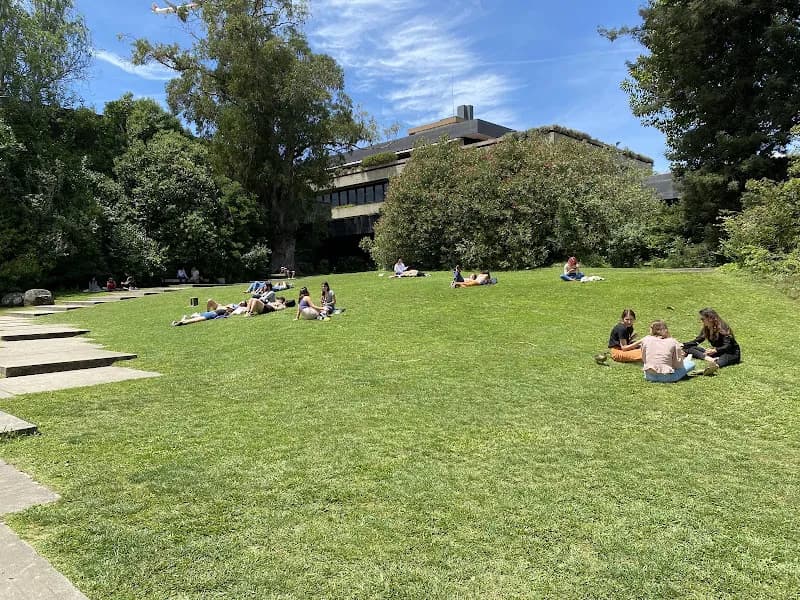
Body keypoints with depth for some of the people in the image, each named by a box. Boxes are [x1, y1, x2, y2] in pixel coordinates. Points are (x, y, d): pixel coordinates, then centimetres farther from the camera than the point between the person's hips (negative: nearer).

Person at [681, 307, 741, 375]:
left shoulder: (722, 329, -17)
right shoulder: (706, 329, 3)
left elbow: (727, 346, -26)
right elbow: (696, 342, 8)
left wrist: (715, 350, -44)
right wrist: (682, 345, -6)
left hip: (732, 353, -7)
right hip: (717, 353, 7)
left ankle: (715, 365, -77)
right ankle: (708, 358, -39)